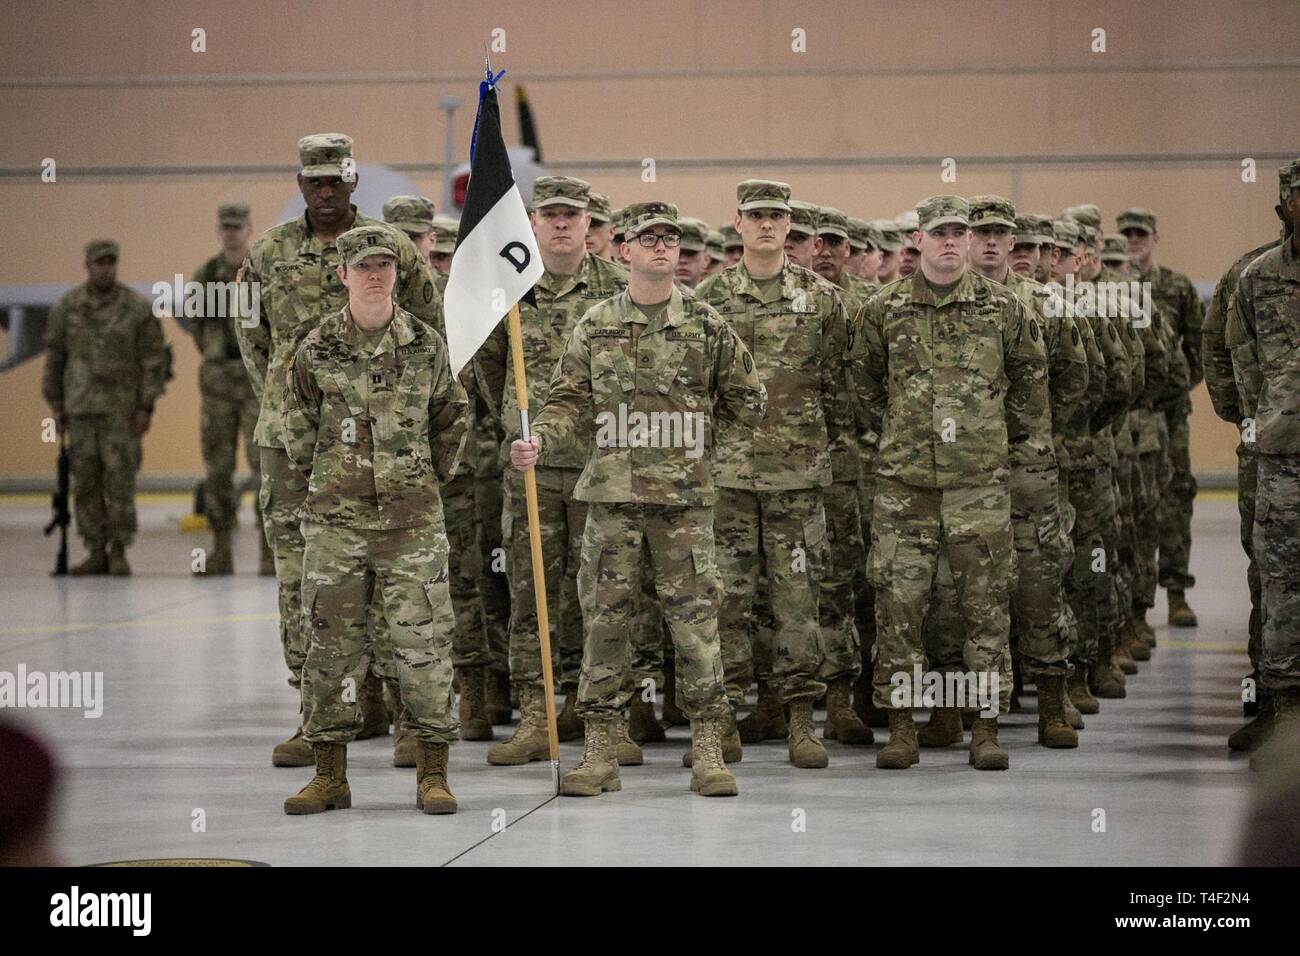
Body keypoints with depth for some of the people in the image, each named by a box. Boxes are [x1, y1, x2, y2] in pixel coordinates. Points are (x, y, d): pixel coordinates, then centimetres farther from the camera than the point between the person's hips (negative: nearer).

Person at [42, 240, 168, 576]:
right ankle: (96, 554, 8)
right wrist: (56, 407, 5)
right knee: (86, 482, 2)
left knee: (120, 480, -6)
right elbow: (54, 357, 8)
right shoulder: (67, 307, 2)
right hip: (81, 407, 3)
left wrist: (147, 408, -11)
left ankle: (119, 553, 1)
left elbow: (154, 359, -5)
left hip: (122, 407, -3)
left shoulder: (138, 308, -5)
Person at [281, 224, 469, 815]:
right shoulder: (316, 350, 2)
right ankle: (329, 775, 12)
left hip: (412, 517, 0)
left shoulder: (426, 345, 3)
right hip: (335, 519, 0)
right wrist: (313, 487, 10)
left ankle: (432, 773, 5)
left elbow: (451, 416, 14)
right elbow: (298, 427, 11)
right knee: (331, 640, 3)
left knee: (423, 639, -2)